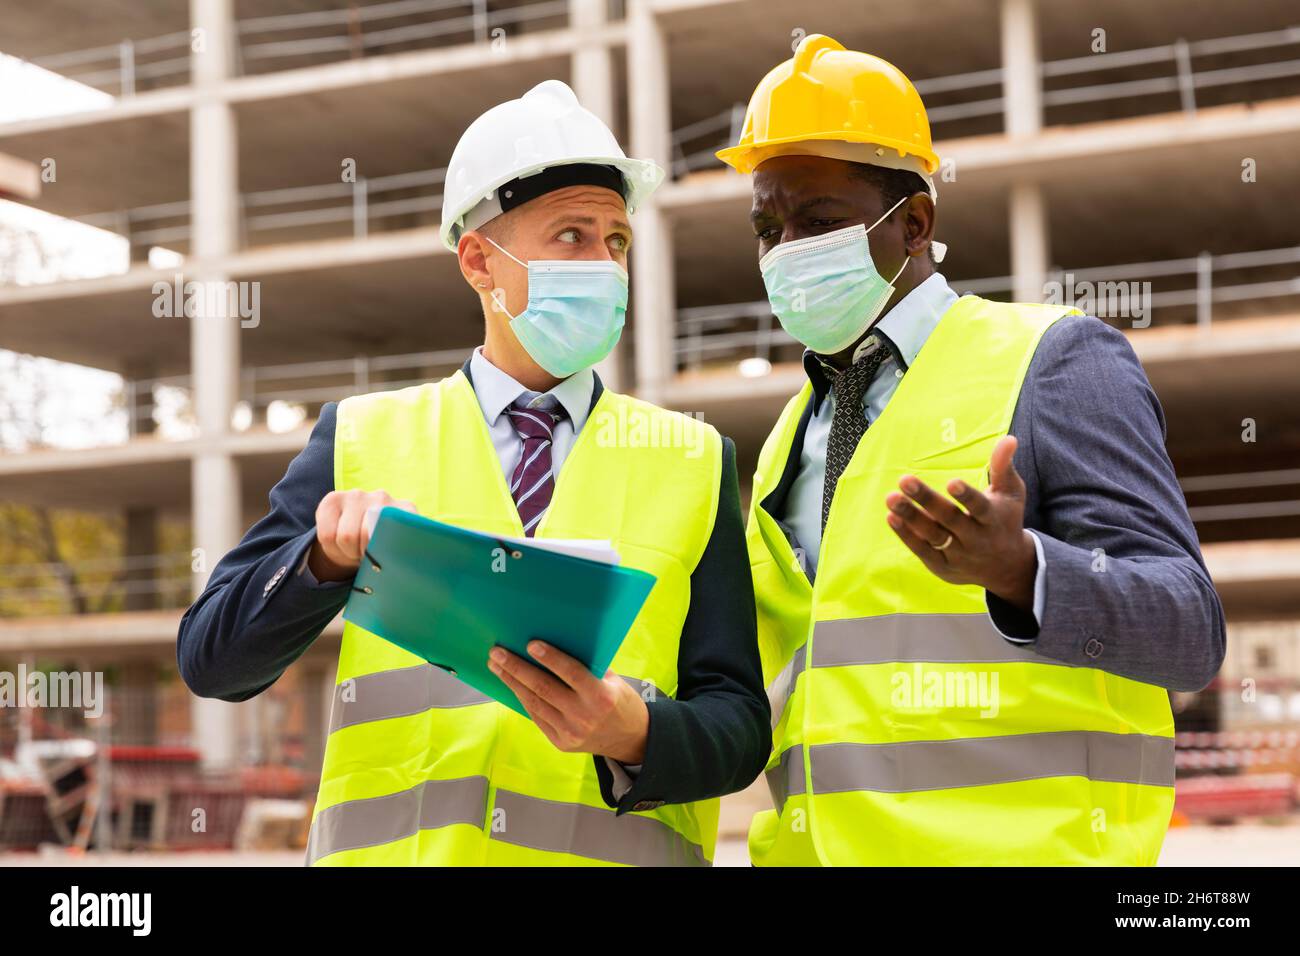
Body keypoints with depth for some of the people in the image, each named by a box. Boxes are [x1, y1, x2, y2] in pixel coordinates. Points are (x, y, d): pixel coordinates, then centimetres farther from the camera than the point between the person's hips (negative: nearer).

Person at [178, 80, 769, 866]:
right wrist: (329, 555, -13)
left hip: (611, 845, 0)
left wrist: (633, 733, -13)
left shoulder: (694, 463, 11)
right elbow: (211, 662, 5)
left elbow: (739, 722, 7)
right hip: (393, 844, 0)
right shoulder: (361, 439, 10)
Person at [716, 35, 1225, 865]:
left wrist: (1015, 566, -29)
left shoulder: (1054, 360, -3)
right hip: (817, 844, 6)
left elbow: (1189, 635, -11)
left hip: (1022, 842, -5)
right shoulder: (792, 432, 16)